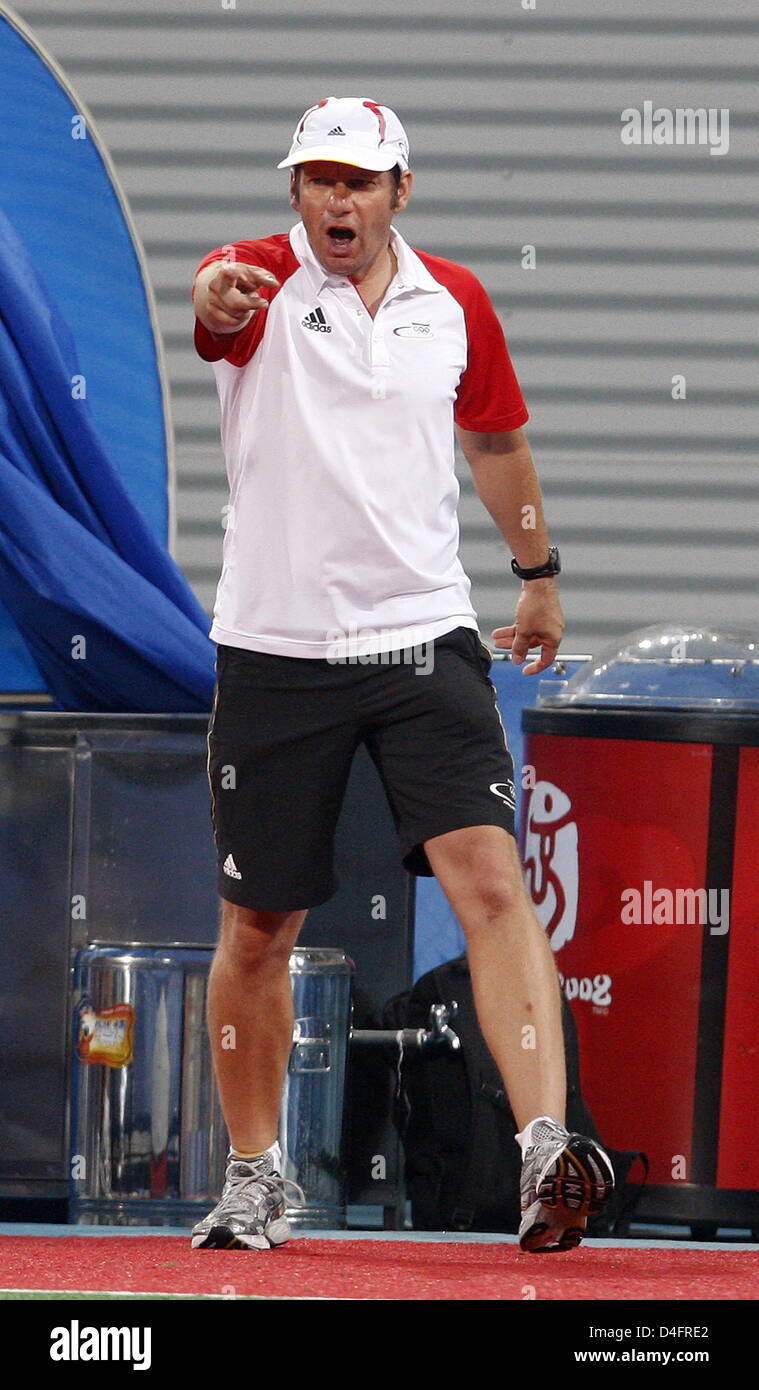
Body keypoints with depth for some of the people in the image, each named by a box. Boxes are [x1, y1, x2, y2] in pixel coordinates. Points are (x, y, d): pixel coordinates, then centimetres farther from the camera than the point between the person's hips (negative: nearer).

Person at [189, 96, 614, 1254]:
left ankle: (547, 1147, -28)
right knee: (258, 929, 7)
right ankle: (255, 1175, 25)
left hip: (423, 640, 1)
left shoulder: (456, 303, 6)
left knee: (488, 877, -18)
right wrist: (216, 299, -54)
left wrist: (539, 573, 30)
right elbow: (214, 305, -31)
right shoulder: (262, 283, -5)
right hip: (276, 649, -1)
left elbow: (497, 440, 23)